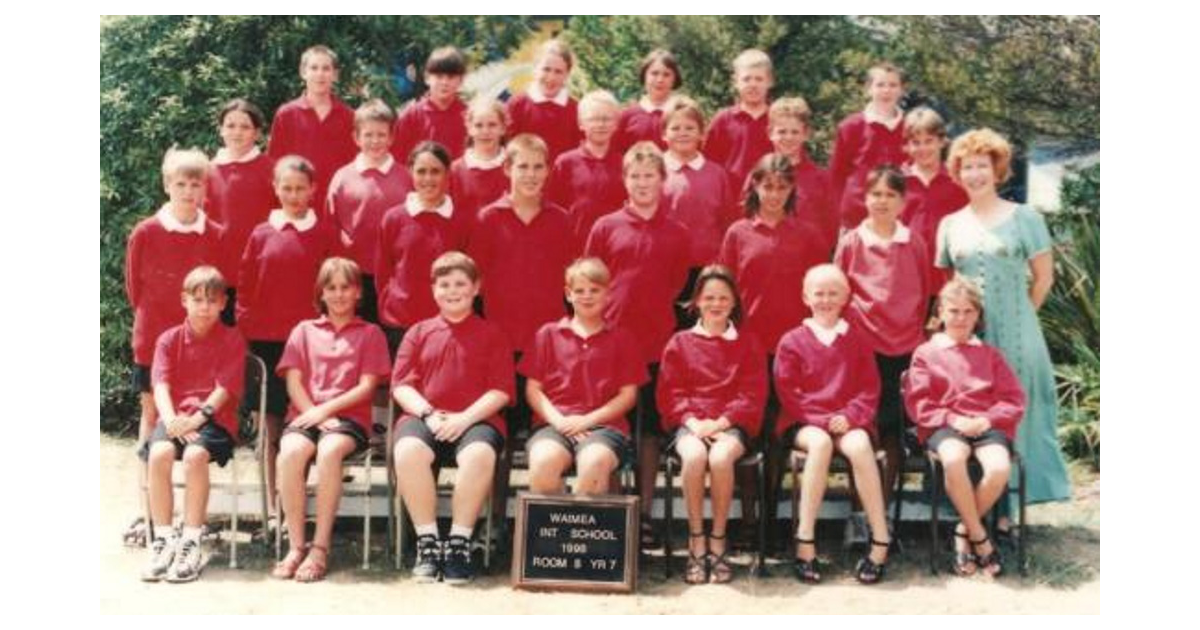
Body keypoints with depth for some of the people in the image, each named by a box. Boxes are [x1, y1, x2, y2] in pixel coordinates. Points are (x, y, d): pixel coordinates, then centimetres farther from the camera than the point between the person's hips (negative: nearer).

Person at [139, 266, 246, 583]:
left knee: (195, 455, -34)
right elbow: (161, 385, -1)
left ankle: (191, 542, -24)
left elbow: (224, 389, -7)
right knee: (158, 453, -30)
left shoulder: (232, 340, 4)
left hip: (215, 418, -2)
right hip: (175, 416, 3)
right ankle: (163, 540, -20)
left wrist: (195, 420, -20)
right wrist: (171, 420, -19)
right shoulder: (169, 339, 11)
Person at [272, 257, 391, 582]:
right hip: (306, 415, 2)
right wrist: (314, 414, -8)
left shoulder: (370, 333, 16)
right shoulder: (304, 330, 21)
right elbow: (294, 381, 9)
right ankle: (295, 546, -25)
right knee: (289, 453, -34)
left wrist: (325, 410, -9)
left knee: (330, 451, -37)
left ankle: (321, 548, -31)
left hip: (349, 417, -2)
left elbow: (366, 387, 4)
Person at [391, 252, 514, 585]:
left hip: (476, 419, -1)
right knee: (408, 451, -35)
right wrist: (428, 414, -10)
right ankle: (427, 541, -22)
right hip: (423, 416, 1)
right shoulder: (418, 333, 19)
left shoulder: (491, 334, 14)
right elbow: (401, 385, 9)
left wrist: (465, 417, -12)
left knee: (480, 454, -38)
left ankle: (459, 542, -24)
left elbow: (501, 391, 3)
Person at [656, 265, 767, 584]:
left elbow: (752, 395, 5)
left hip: (731, 424, 0)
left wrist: (719, 422, -10)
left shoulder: (748, 344, 14)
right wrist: (692, 421, -10)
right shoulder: (680, 343, 14)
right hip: (689, 423, 1)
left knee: (721, 457, -36)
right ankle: (696, 542, -22)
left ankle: (718, 541, -20)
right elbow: (670, 392, 8)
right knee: (694, 455, -36)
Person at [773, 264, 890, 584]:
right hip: (805, 422, -1)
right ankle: (805, 542, -36)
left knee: (859, 445, -34)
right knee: (820, 442, -37)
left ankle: (881, 542, -30)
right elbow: (787, 392, 2)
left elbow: (870, 388, 10)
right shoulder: (792, 341, 8)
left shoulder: (857, 338, 15)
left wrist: (850, 416, -9)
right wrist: (822, 420, -11)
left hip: (848, 422, 1)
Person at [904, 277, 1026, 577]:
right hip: (943, 426, -2)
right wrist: (952, 419, -11)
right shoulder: (926, 353, 15)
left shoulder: (989, 354, 22)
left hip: (987, 425, 2)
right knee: (953, 459, -39)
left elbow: (1014, 399, 13)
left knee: (1000, 467, -33)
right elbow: (918, 402, 5)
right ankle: (979, 537, -21)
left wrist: (988, 419, -8)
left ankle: (964, 532, -10)